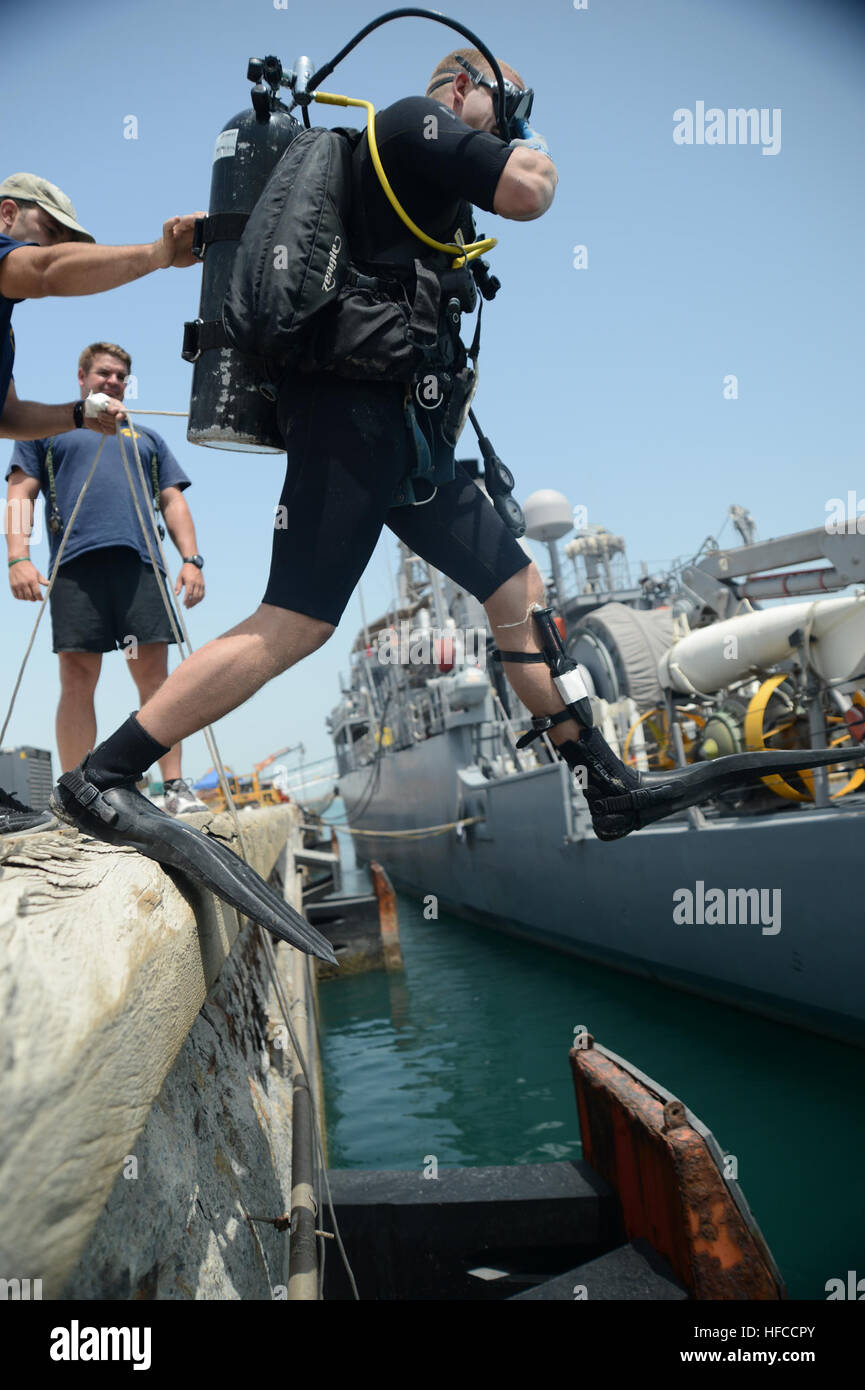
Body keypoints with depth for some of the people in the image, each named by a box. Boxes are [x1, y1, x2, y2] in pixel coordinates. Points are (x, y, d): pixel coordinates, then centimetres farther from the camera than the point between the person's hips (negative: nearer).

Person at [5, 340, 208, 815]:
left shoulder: (147, 438, 30)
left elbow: (173, 502, 21)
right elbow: (20, 496, 12)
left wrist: (191, 559, 5)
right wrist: (19, 558, -4)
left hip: (140, 562, 2)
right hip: (75, 562, -1)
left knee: (154, 674, -8)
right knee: (77, 678, -6)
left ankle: (175, 789, -9)